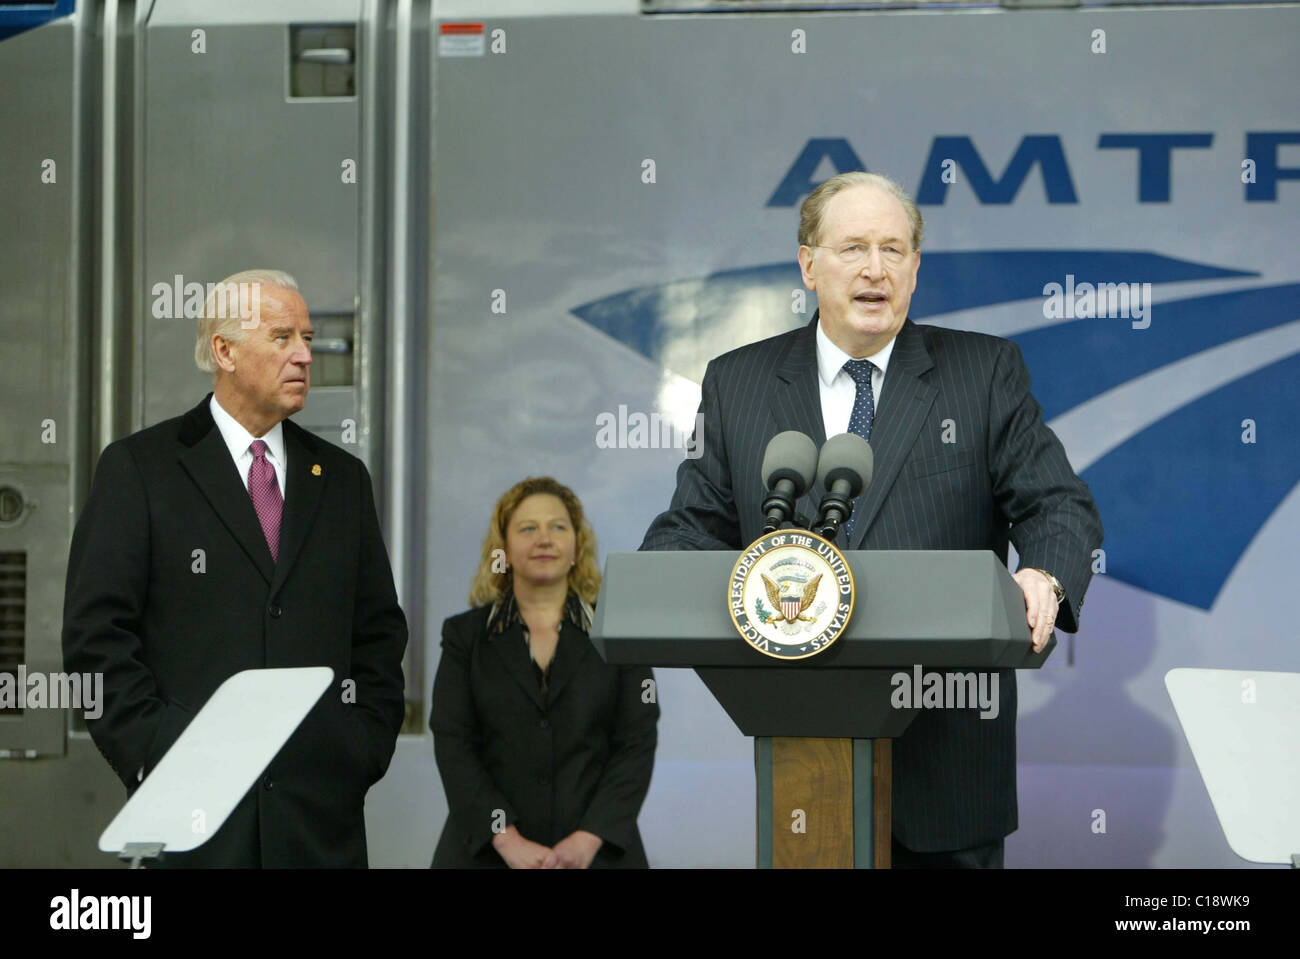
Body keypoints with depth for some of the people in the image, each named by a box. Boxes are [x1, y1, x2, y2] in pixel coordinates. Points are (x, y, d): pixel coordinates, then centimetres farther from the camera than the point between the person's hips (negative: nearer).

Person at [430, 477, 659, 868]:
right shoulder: (466, 634, 7)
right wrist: (508, 840, -13)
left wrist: (588, 839, -12)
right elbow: (452, 744, -2)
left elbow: (637, 744, 0)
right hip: (486, 852, 0)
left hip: (595, 851, 0)